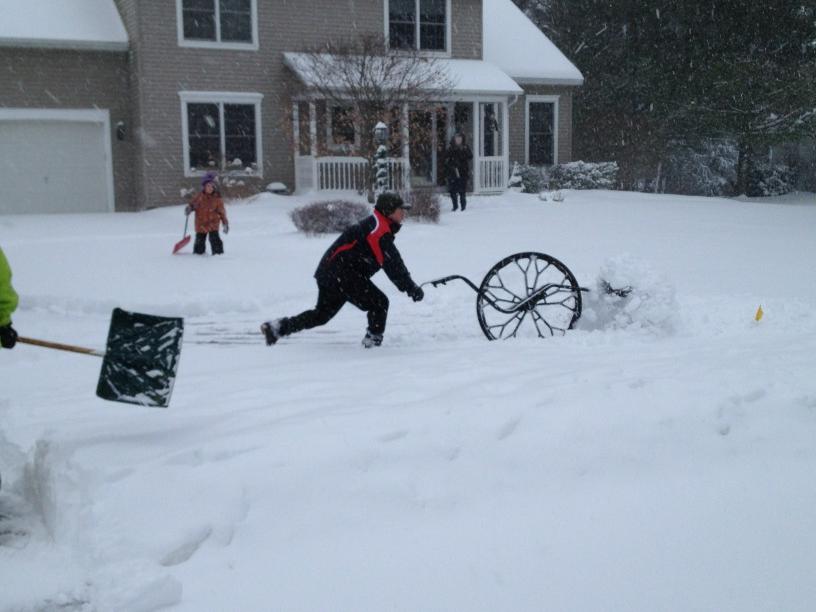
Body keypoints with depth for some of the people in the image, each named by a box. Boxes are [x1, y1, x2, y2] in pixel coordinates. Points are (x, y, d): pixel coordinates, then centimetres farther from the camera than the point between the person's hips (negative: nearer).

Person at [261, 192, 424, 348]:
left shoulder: (373, 225, 19)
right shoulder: (380, 231, -14)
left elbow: (394, 262, 21)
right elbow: (392, 266, -18)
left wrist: (411, 286, 17)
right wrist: (411, 288, -14)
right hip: (343, 275, -10)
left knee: (322, 314, 19)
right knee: (379, 303, -4)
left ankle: (278, 327, 18)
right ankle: (373, 341, 2)